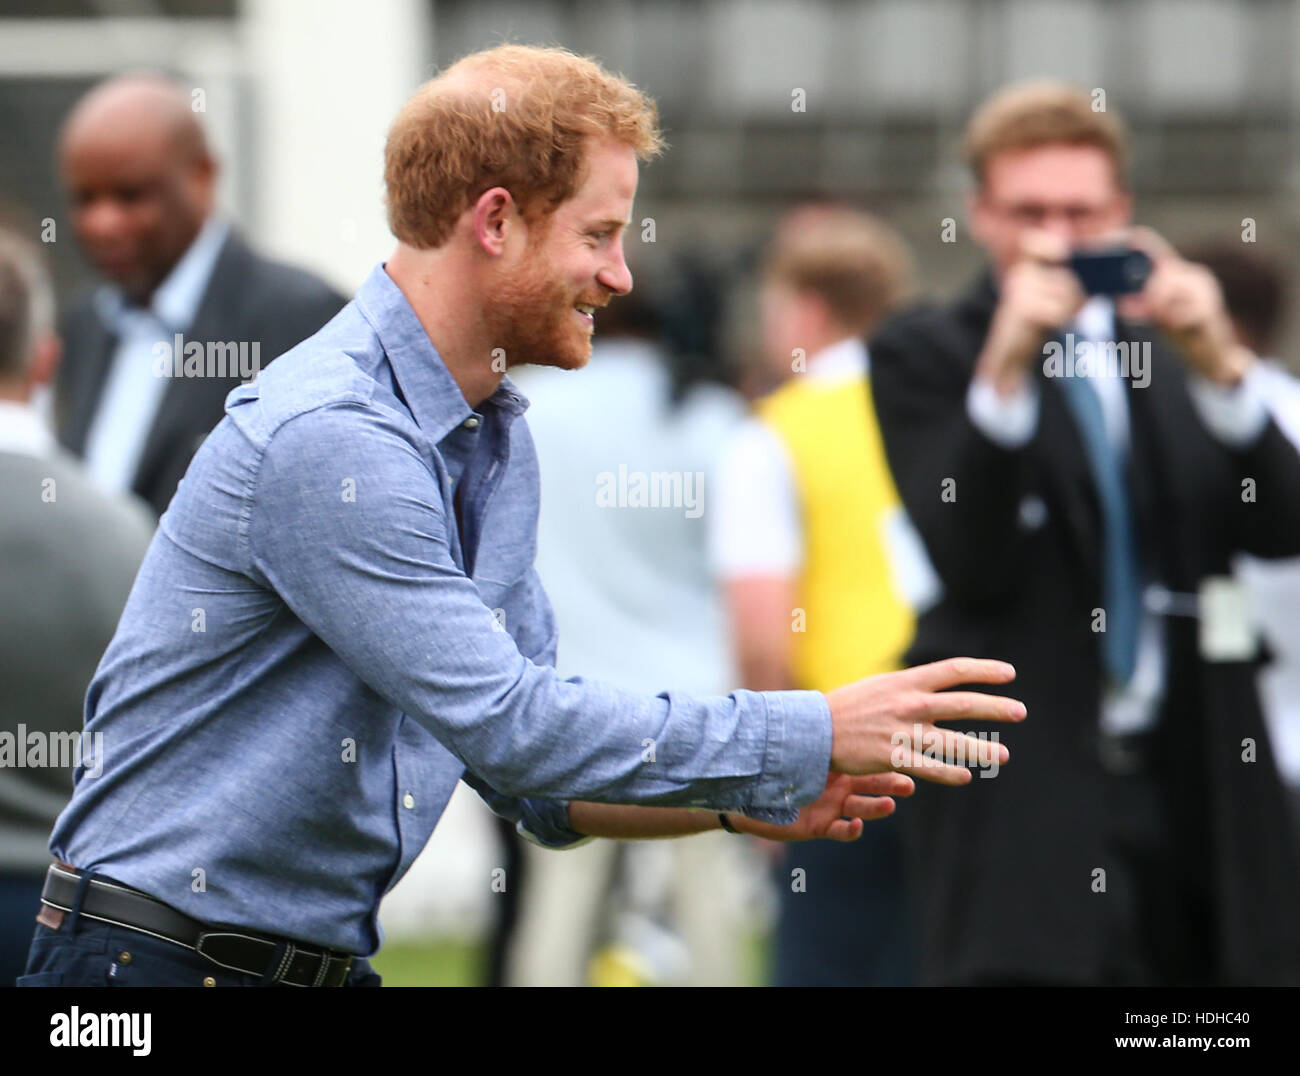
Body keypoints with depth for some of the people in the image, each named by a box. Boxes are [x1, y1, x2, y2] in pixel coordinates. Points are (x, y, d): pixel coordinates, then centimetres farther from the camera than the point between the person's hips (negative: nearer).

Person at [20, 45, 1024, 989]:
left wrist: (739, 804, -2)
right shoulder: (327, 438, -20)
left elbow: (525, 780, 13)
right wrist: (819, 736, -19)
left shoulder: (498, 442, 10)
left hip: (330, 959, 8)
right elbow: (508, 723, -23)